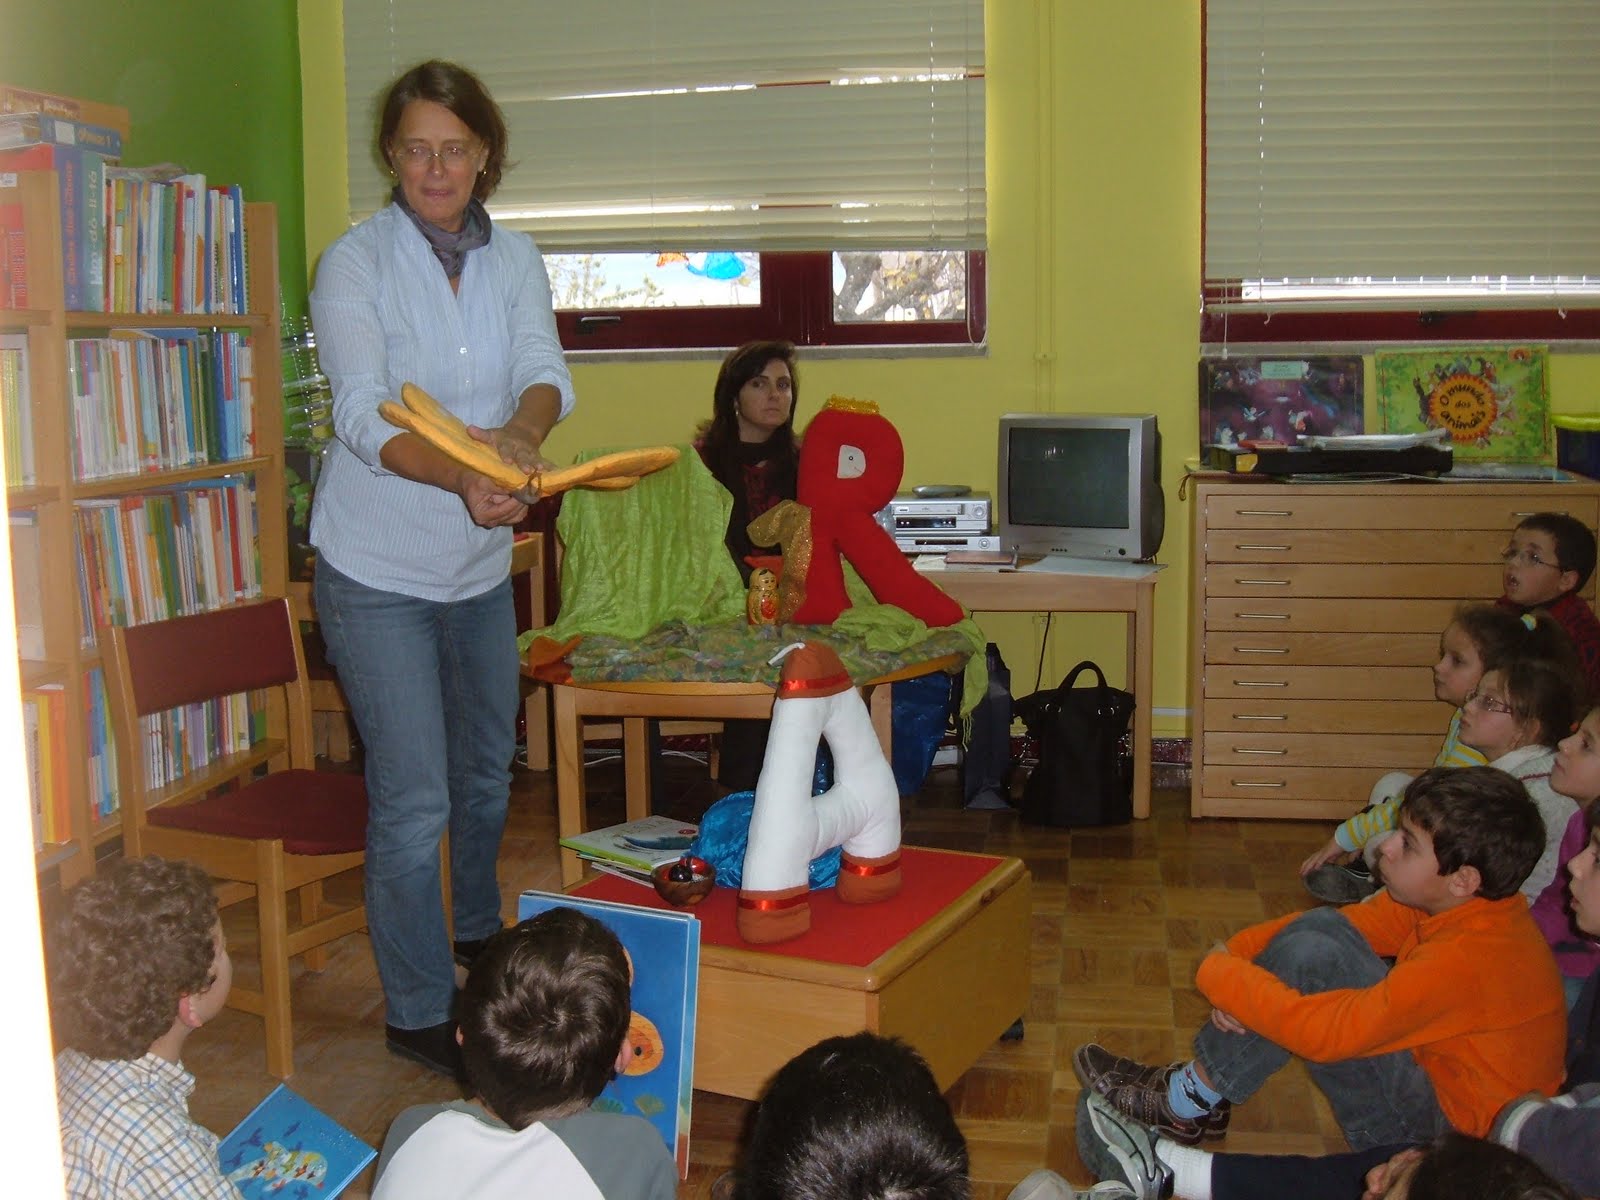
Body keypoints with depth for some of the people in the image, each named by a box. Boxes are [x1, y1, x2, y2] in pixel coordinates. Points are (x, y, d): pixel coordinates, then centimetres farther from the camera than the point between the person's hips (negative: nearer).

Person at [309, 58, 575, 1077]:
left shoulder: (517, 260, 3)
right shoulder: (354, 263, -10)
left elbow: (547, 374, -12)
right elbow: (364, 416, -23)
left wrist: (522, 433, -35)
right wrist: (460, 479, -41)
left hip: (482, 563, 5)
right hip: (379, 570, -5)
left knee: (488, 769, 22)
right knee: (415, 800, -7)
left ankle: (479, 932, 47)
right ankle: (418, 1011, 11)